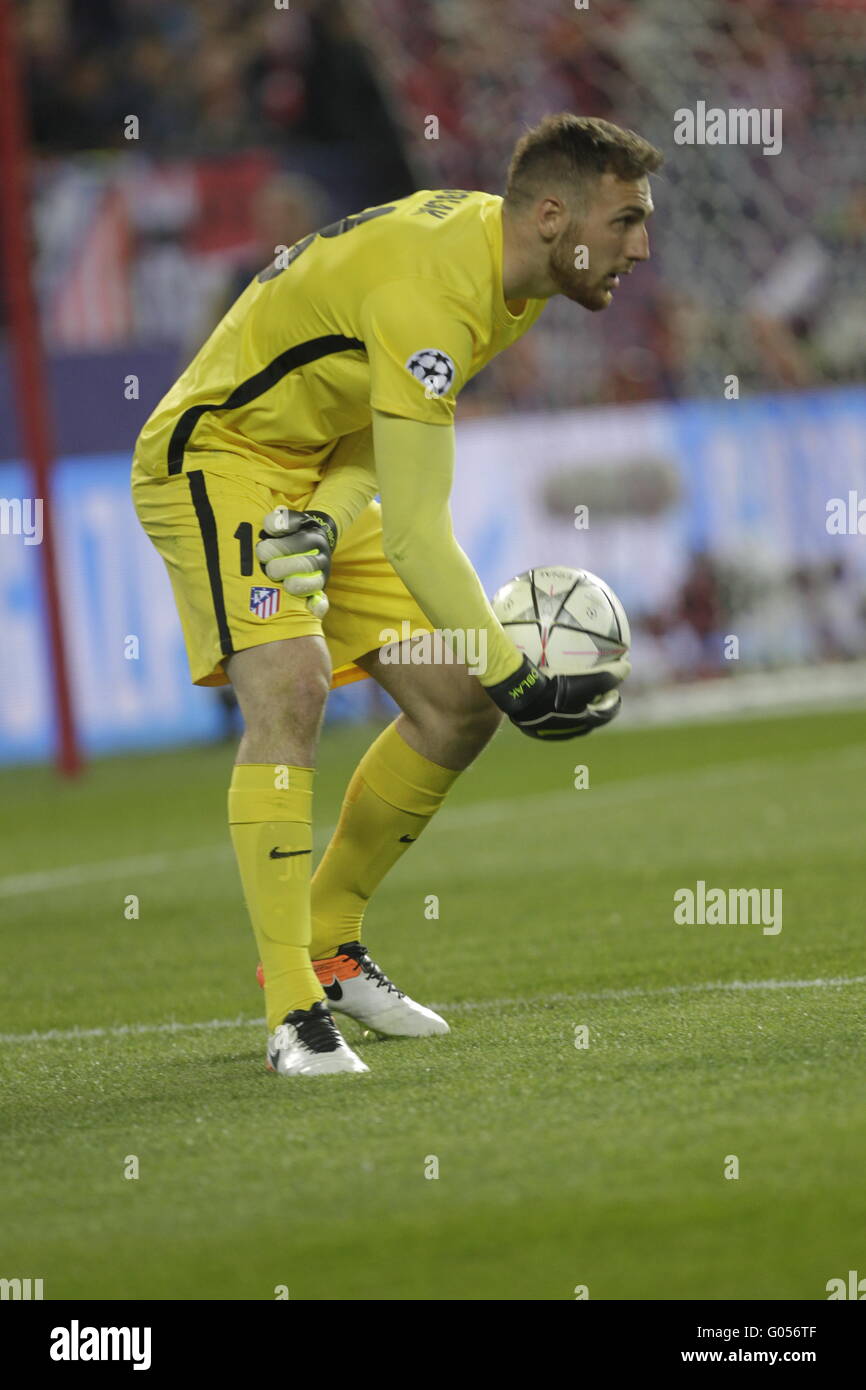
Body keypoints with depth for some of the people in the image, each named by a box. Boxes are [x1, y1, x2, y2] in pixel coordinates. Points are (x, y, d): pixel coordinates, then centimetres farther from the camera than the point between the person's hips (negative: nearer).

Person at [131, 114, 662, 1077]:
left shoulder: (504, 263, -2)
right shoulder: (432, 291, -32)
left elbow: (374, 426, 4)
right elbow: (415, 535, -36)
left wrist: (330, 514, -17)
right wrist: (517, 677, -34)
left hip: (322, 471, 10)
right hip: (217, 458, -9)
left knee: (461, 704, 3)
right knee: (288, 687, -28)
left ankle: (327, 947, 17)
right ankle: (292, 1010, -27)